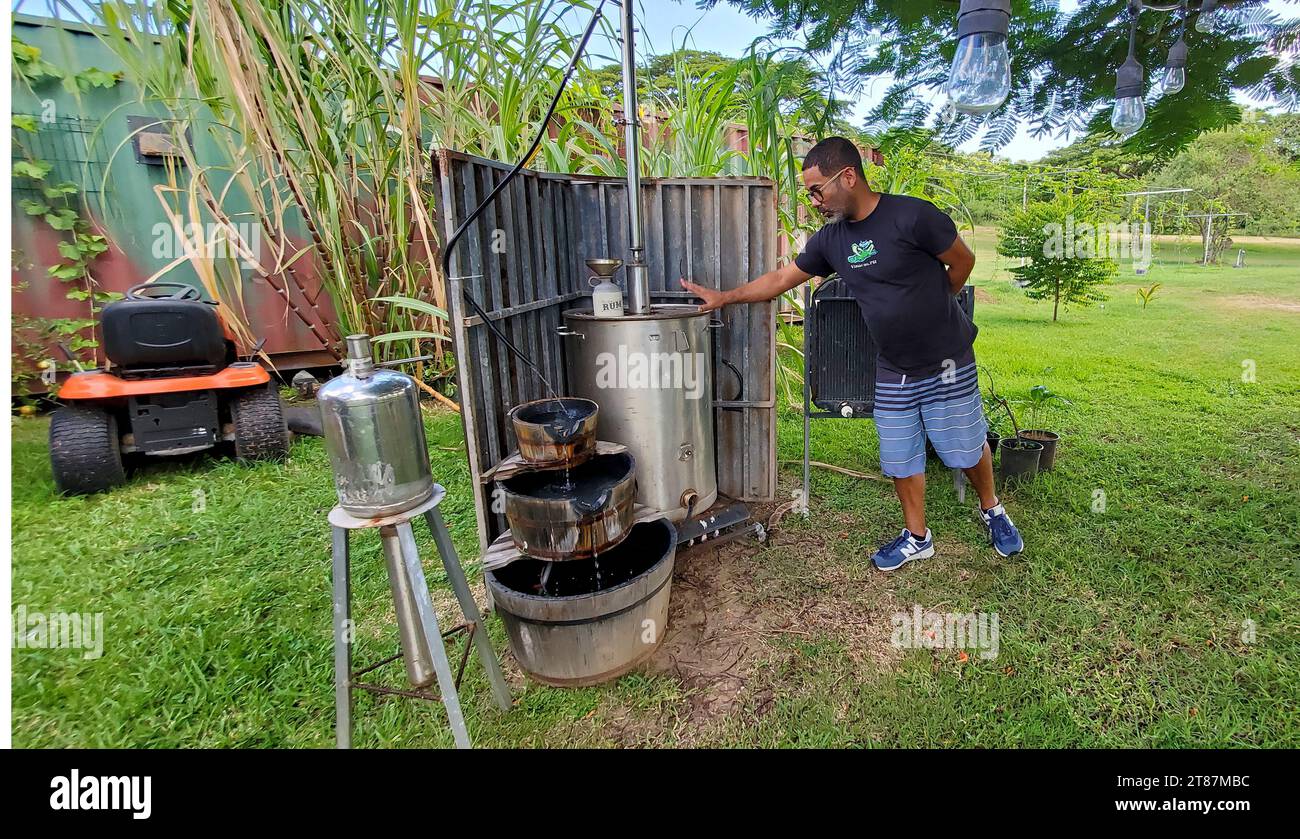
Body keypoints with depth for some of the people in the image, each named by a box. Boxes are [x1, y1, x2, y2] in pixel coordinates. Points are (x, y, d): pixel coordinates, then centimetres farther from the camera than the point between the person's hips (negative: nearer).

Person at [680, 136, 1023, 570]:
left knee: (967, 449, 10)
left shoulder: (912, 216, -18)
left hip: (947, 364, -4)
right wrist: (724, 297, 4)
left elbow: (962, 261, -6)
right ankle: (916, 537, 29)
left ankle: (992, 510, 40)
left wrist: (929, 308, 4)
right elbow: (780, 279, 6)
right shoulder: (831, 239, -1)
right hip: (893, 372, 5)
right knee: (900, 459, 10)